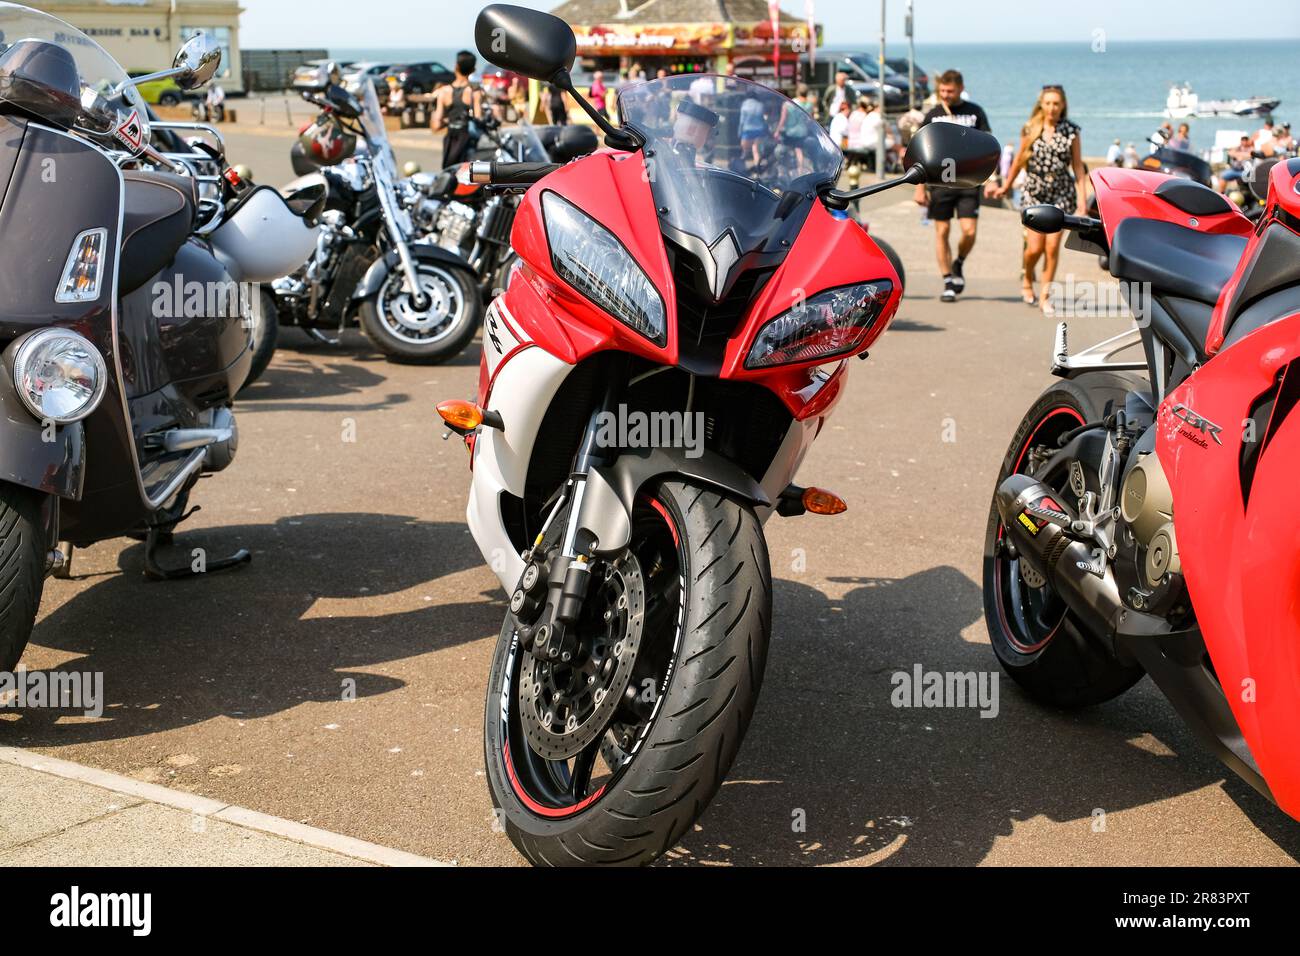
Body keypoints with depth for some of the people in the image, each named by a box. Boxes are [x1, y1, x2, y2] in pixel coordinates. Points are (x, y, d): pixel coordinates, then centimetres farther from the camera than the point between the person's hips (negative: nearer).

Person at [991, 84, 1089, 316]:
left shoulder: (1071, 131, -1)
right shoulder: (1030, 129, 1)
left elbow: (1078, 168, 0)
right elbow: (1019, 160, 13)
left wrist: (1082, 201, -5)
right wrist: (1005, 186, 21)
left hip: (1061, 195, 0)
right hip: (1034, 193, 0)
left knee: (1053, 246, -6)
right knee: (1035, 247, -4)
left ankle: (1045, 294, 7)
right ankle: (1027, 280, 27)